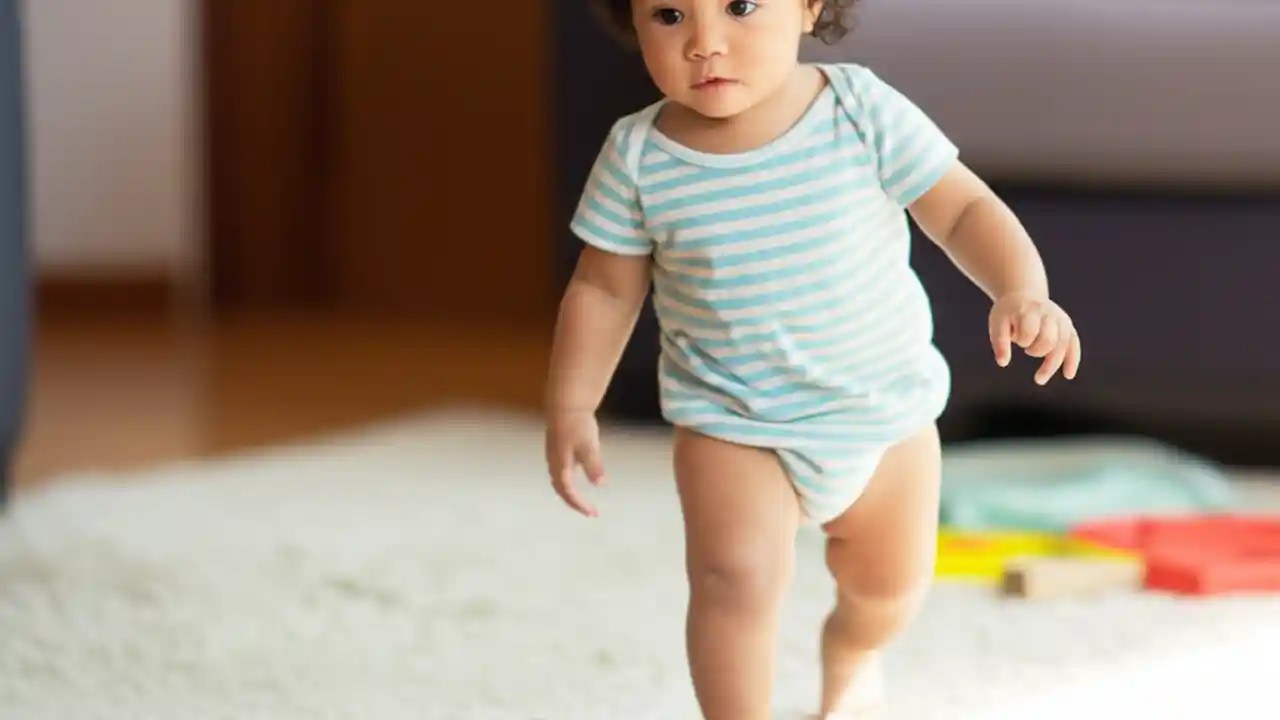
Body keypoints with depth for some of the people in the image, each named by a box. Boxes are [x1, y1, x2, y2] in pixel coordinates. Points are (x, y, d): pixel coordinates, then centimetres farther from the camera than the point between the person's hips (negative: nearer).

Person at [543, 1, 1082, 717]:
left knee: (891, 583, 22)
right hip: (732, 426, -1)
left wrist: (1021, 293, -32)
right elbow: (604, 289, -2)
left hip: (886, 412, 2)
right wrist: (570, 409, -4)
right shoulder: (639, 157, -15)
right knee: (736, 576, -25)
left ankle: (850, 655, 57)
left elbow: (964, 210, -15)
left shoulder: (862, 110, -19)